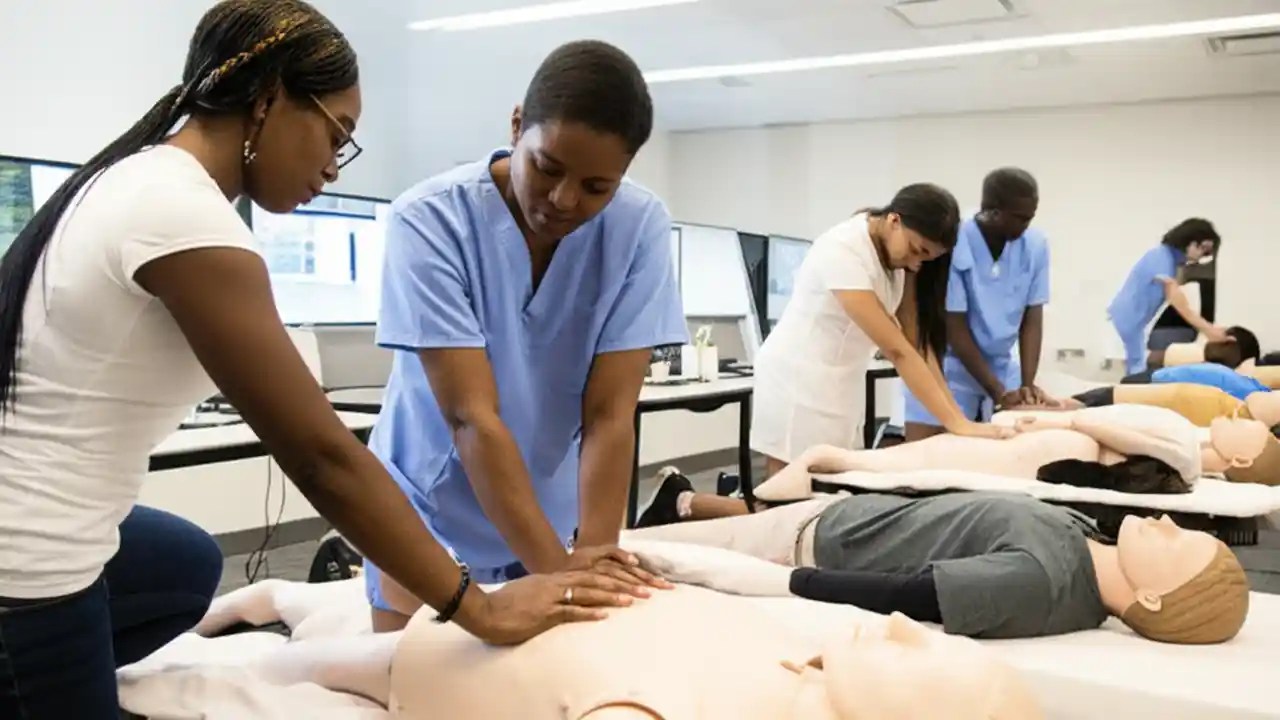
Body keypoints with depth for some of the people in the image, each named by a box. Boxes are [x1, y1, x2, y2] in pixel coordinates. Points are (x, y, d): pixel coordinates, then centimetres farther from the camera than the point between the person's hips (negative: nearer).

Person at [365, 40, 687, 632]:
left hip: (552, 512, 2)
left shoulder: (640, 227, -17)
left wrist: (592, 557, -29)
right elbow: (471, 416, -30)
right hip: (431, 510, -2)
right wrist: (560, 569, -35)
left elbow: (609, 413, -20)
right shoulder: (430, 219, -25)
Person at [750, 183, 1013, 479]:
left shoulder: (897, 251, 0)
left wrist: (956, 415, -14)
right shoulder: (843, 252, -25)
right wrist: (957, 422, -29)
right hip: (798, 379, -8)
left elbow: (916, 337, -5)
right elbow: (896, 349, -28)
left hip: (843, 384, 8)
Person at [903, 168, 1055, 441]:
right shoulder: (951, 245, -21)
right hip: (948, 371, -4)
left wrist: (1028, 384, -14)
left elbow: (1032, 320, -2)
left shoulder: (1035, 245, -6)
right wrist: (998, 392, -18)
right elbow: (954, 328, -18)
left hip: (1001, 367, 5)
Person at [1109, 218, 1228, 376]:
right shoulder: (1162, 257, -19)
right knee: (1138, 371, -8)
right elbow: (1176, 300, -27)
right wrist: (1207, 329, -31)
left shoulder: (1172, 259, 11)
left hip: (1133, 319, 10)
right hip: (1128, 318, -10)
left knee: (1137, 370, 11)